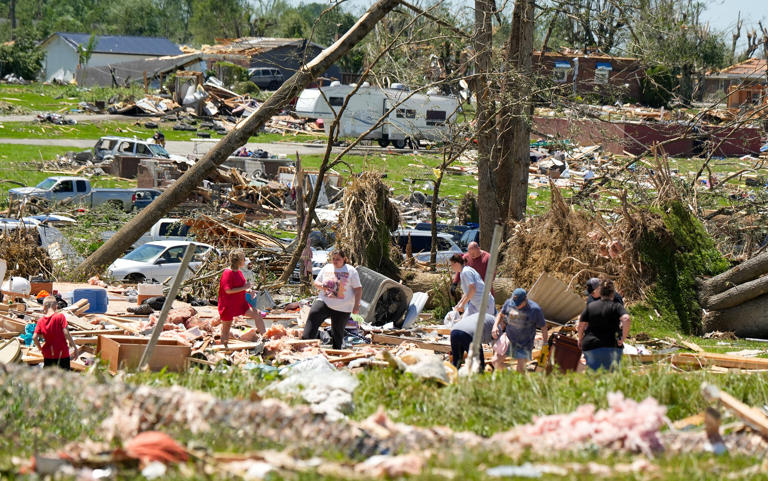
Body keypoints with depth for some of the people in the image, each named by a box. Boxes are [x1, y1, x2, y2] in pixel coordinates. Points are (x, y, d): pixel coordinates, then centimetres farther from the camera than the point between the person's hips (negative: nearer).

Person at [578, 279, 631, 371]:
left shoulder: (590, 306, 7)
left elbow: (581, 325, 7)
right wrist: (623, 338, -10)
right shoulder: (617, 306, -2)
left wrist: (580, 340, 23)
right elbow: (626, 319, -19)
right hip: (610, 346, -2)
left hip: (590, 347, 2)